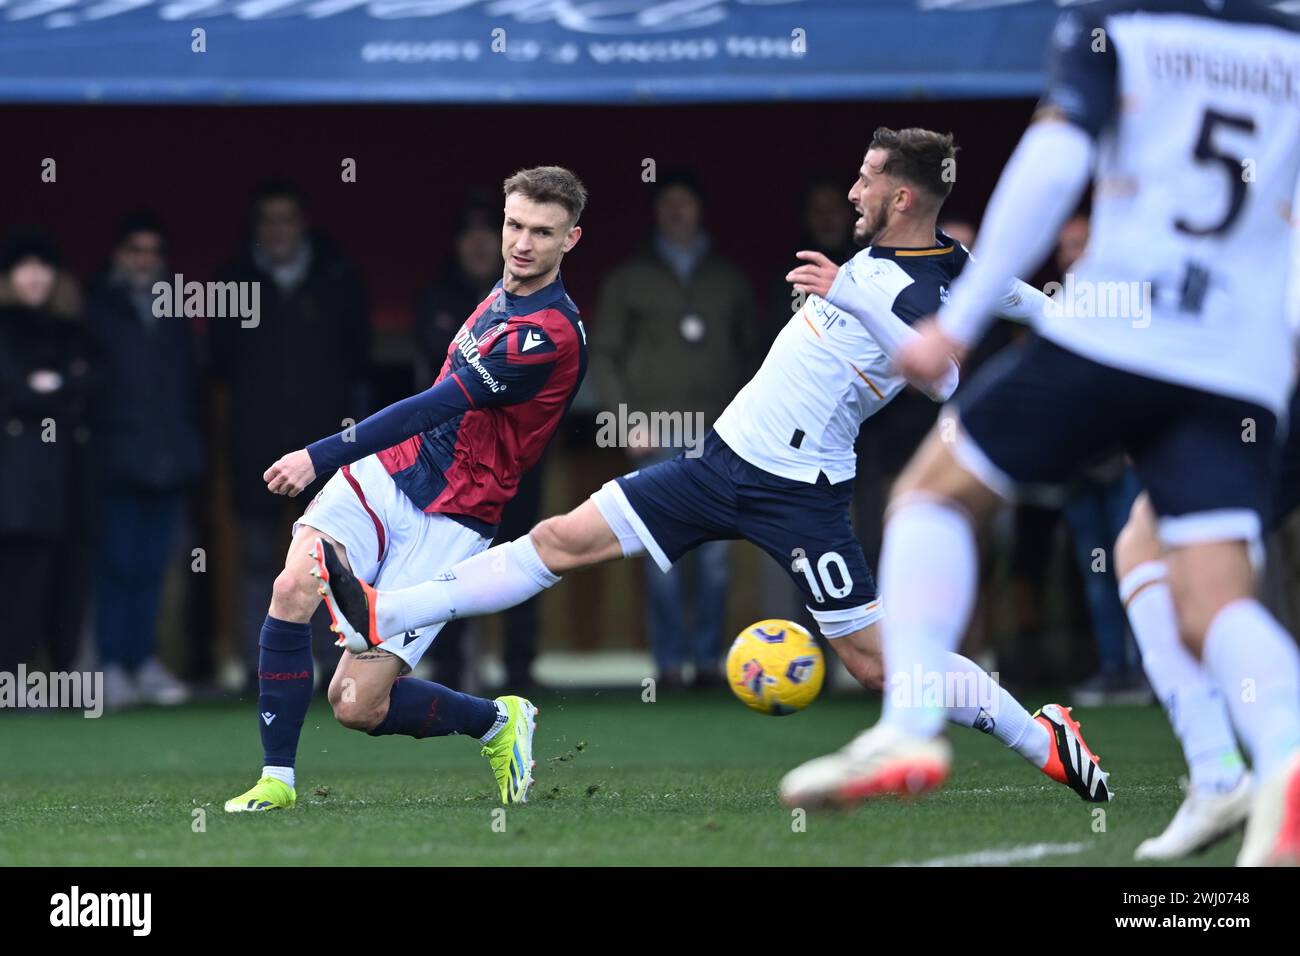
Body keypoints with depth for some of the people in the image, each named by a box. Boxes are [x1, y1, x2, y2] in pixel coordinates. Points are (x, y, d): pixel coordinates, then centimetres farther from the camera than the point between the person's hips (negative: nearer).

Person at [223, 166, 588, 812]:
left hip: (451, 517, -7)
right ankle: (277, 779, -10)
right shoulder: (505, 290, 9)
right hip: (389, 470, 7)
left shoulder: (550, 334, -20)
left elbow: (439, 406, -24)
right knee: (294, 589, -21)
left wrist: (320, 456, -26)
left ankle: (499, 722, 19)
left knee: (356, 705, -9)